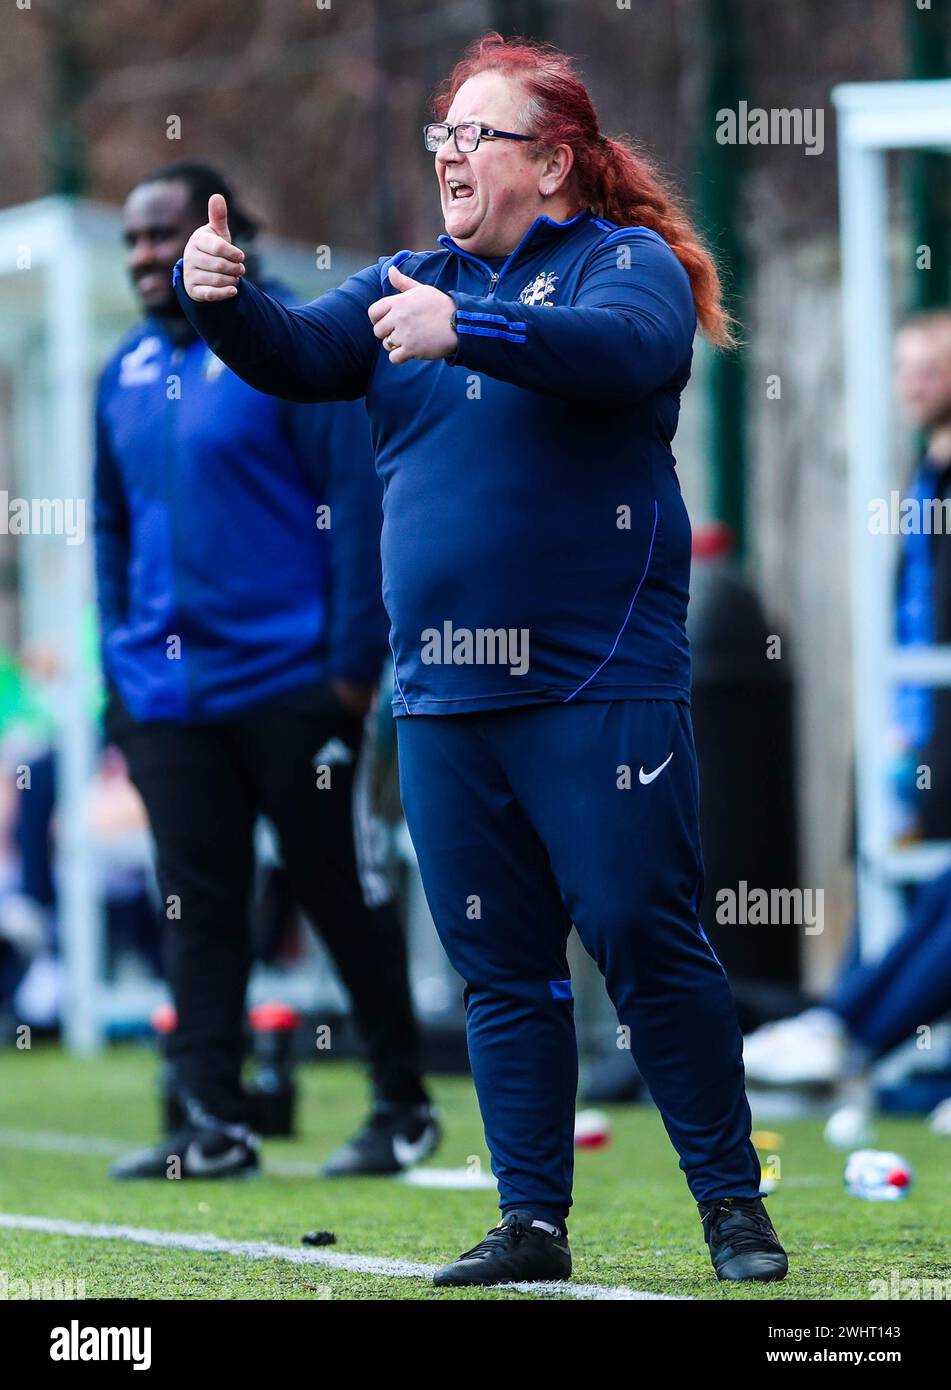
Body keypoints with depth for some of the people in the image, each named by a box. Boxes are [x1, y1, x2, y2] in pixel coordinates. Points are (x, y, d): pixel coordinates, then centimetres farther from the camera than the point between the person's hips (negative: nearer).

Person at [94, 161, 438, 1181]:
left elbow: (359, 508, -10)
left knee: (343, 895, 3)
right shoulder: (126, 374, 11)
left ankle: (404, 1106, 14)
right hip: (166, 694, 6)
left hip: (290, 685, -5)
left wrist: (354, 664, -14)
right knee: (196, 909, 3)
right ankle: (212, 1125, 4)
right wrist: (118, 657, 14)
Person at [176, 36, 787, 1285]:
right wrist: (220, 297, -18)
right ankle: (532, 1222, 12)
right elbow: (298, 357, 3)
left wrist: (465, 330, -35)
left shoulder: (627, 264, -1)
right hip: (443, 696, 5)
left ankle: (734, 1206, 3)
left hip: (600, 680, -5)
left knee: (645, 940, -6)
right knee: (500, 965, 7)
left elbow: (623, 348, -23)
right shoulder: (405, 285, 15)